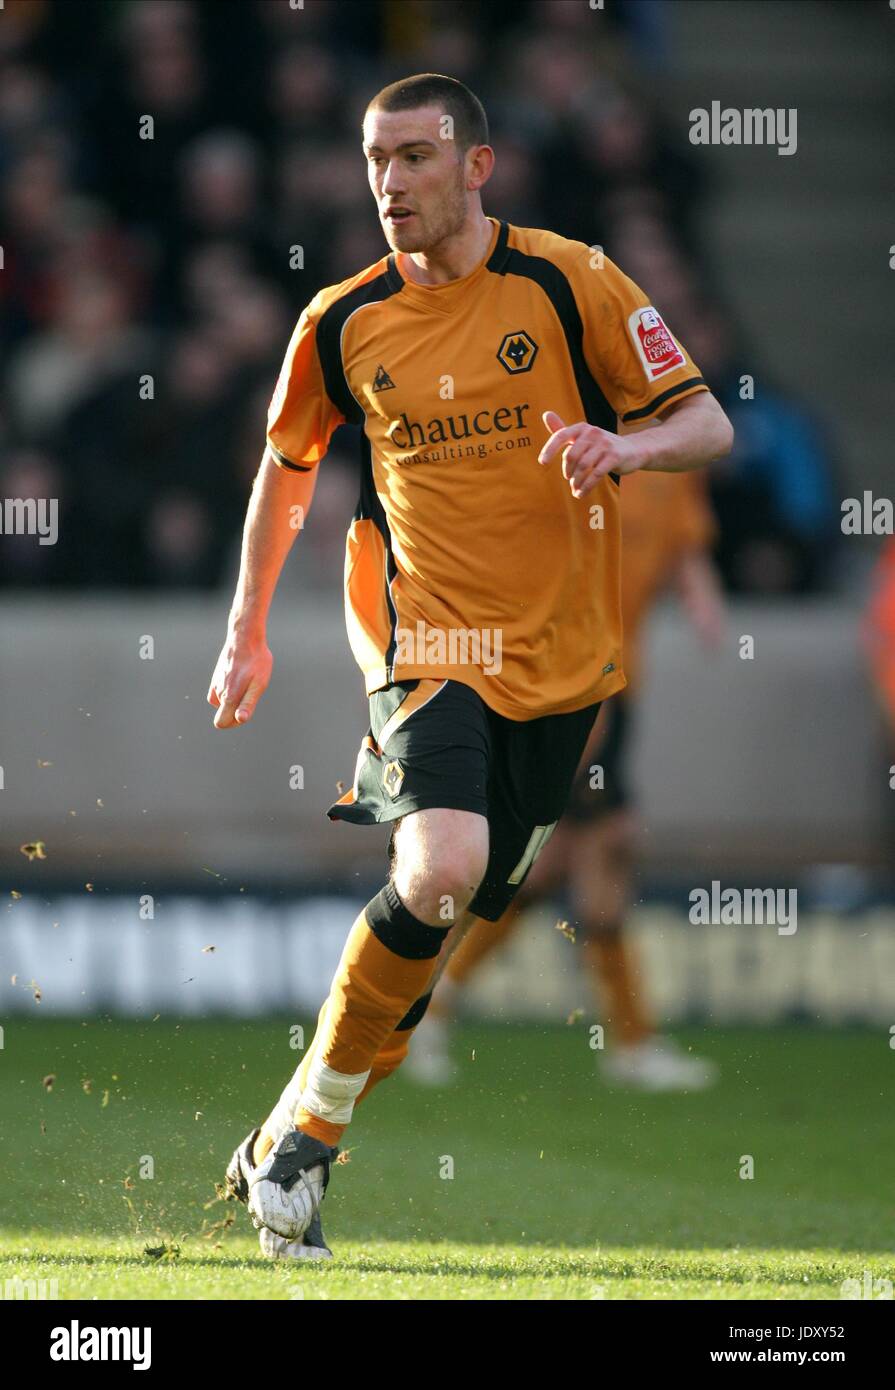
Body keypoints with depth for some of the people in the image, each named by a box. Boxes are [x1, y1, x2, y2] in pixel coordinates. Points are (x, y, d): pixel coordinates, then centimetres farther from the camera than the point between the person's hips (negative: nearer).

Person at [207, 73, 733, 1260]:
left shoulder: (566, 283, -4)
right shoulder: (343, 323, 2)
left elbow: (707, 423, -3)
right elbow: (287, 465, 19)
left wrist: (624, 446, -25)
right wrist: (247, 628, 18)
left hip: (563, 658, 1)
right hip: (428, 644, -1)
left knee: (451, 914, 5)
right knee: (441, 869, -26)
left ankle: (293, 1153, 21)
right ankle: (304, 1133, -10)